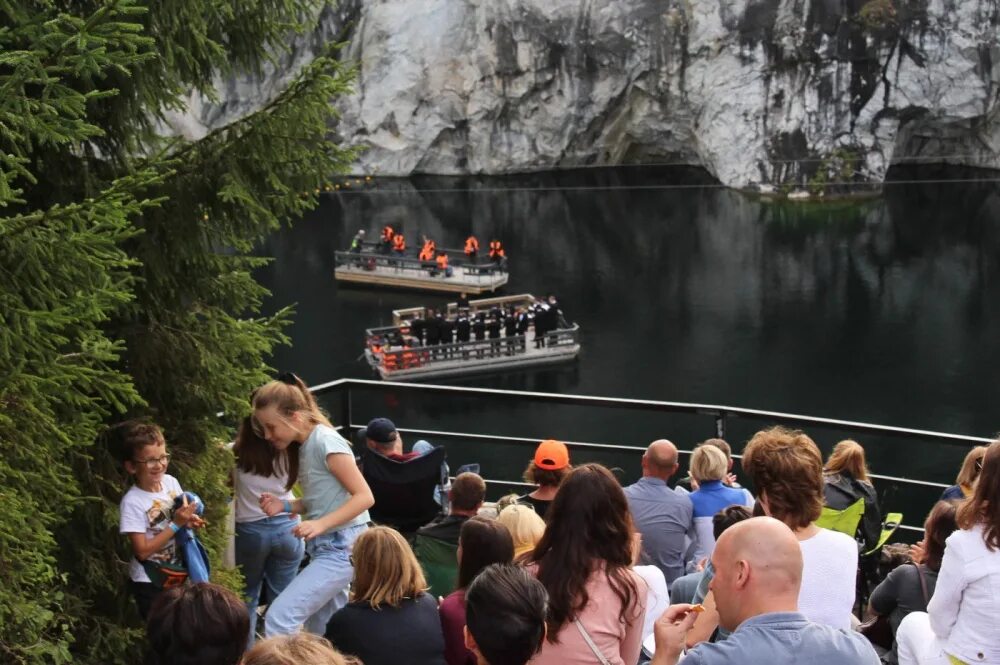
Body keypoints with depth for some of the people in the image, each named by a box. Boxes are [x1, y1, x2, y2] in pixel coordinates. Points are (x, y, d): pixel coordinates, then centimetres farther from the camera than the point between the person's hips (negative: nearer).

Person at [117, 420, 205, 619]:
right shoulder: (132, 502, -24)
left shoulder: (171, 482, -8)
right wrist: (176, 524, -27)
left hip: (177, 572, 6)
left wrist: (189, 521, -13)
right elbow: (142, 551, -23)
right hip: (149, 582, -6)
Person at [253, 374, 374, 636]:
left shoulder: (326, 441, -16)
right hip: (325, 548, 9)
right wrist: (285, 506, 2)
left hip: (342, 548, -9)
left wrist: (320, 524, -26)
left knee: (278, 618, -16)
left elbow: (364, 496, -18)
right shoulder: (305, 446, 10)